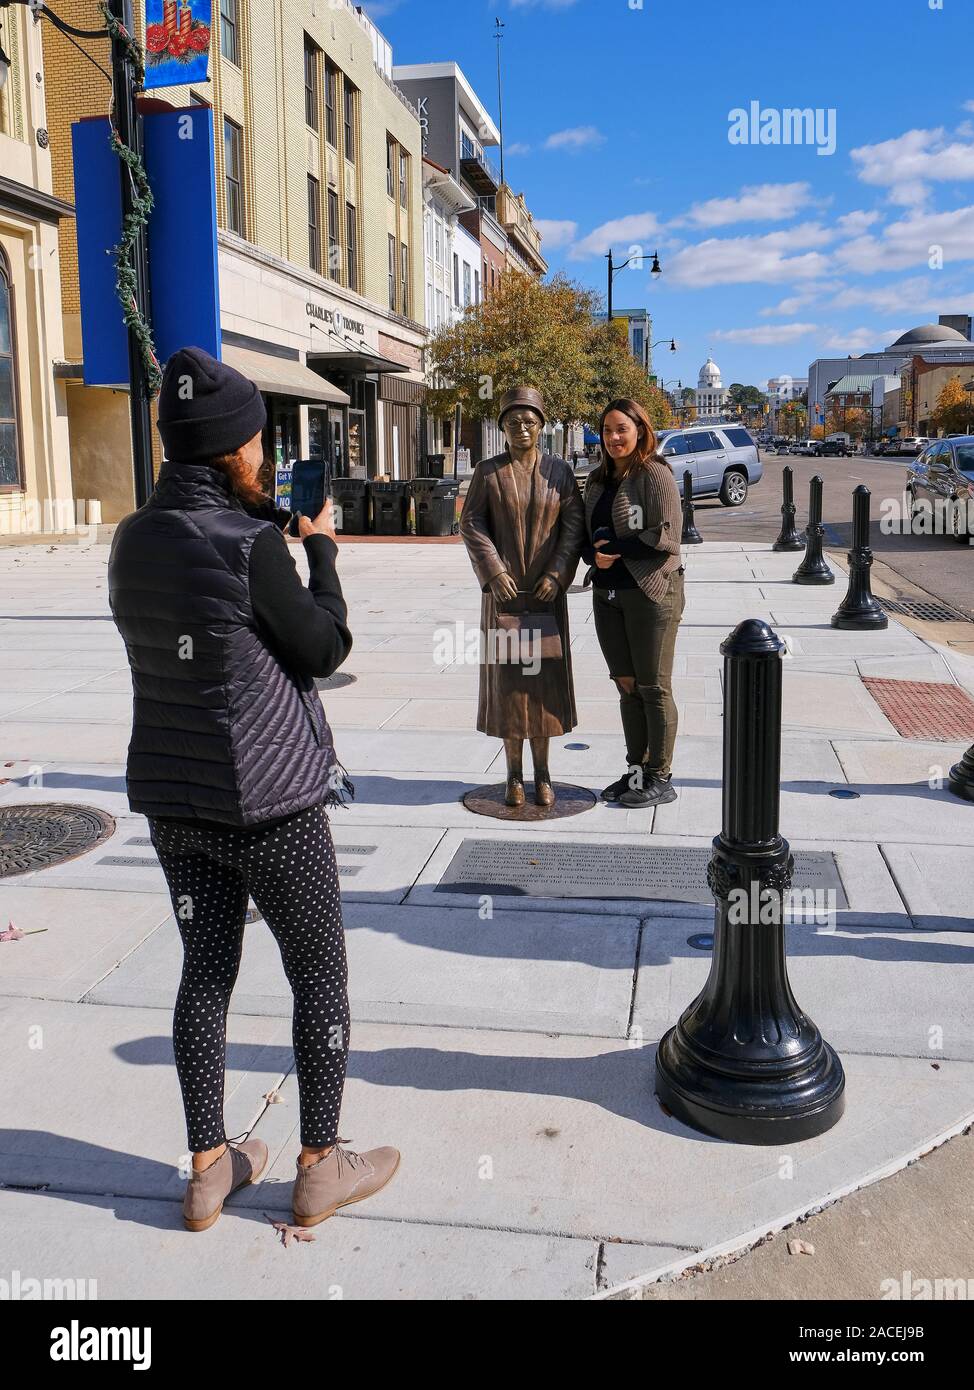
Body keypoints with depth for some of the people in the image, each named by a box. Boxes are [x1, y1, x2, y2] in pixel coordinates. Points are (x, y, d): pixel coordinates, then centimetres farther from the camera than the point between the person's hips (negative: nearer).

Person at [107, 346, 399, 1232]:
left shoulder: (134, 540, 1)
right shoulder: (250, 545, -20)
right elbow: (326, 648, -9)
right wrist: (321, 547, 2)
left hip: (175, 796, 7)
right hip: (271, 797, -6)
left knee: (206, 971, 16)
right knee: (320, 974, 10)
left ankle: (210, 1168, 27)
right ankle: (322, 1166, 23)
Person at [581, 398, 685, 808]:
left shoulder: (655, 475, -9)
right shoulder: (597, 480, 14)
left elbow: (666, 538, -16)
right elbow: (587, 535, 18)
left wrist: (615, 550, -14)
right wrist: (594, 556, -4)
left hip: (651, 592, -7)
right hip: (608, 595, 7)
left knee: (653, 687, 1)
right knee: (627, 686, 11)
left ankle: (660, 779, 11)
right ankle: (636, 770, 22)